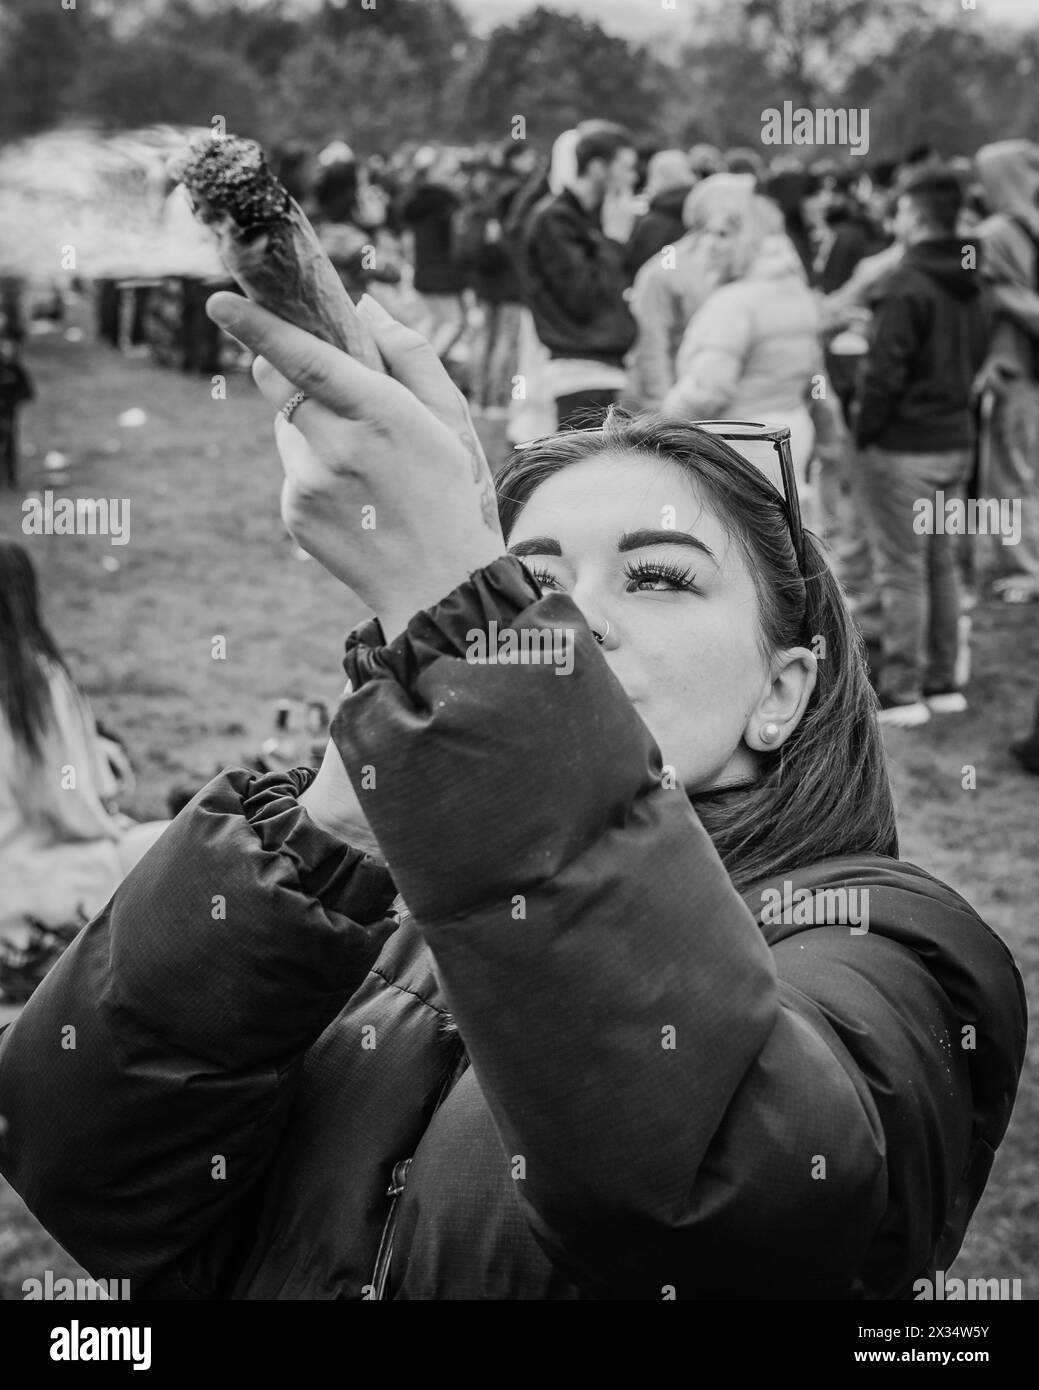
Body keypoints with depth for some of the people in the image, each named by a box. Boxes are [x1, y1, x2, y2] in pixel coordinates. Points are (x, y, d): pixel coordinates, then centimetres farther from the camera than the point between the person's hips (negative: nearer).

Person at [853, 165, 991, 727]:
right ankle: (944, 683, 21)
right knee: (942, 564, 15)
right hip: (957, 442, 8)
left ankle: (903, 694, 1)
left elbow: (885, 370, -20)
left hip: (904, 447, -8)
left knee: (902, 573, -2)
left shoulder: (906, 284, -17)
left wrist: (864, 431, -9)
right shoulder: (970, 283, 9)